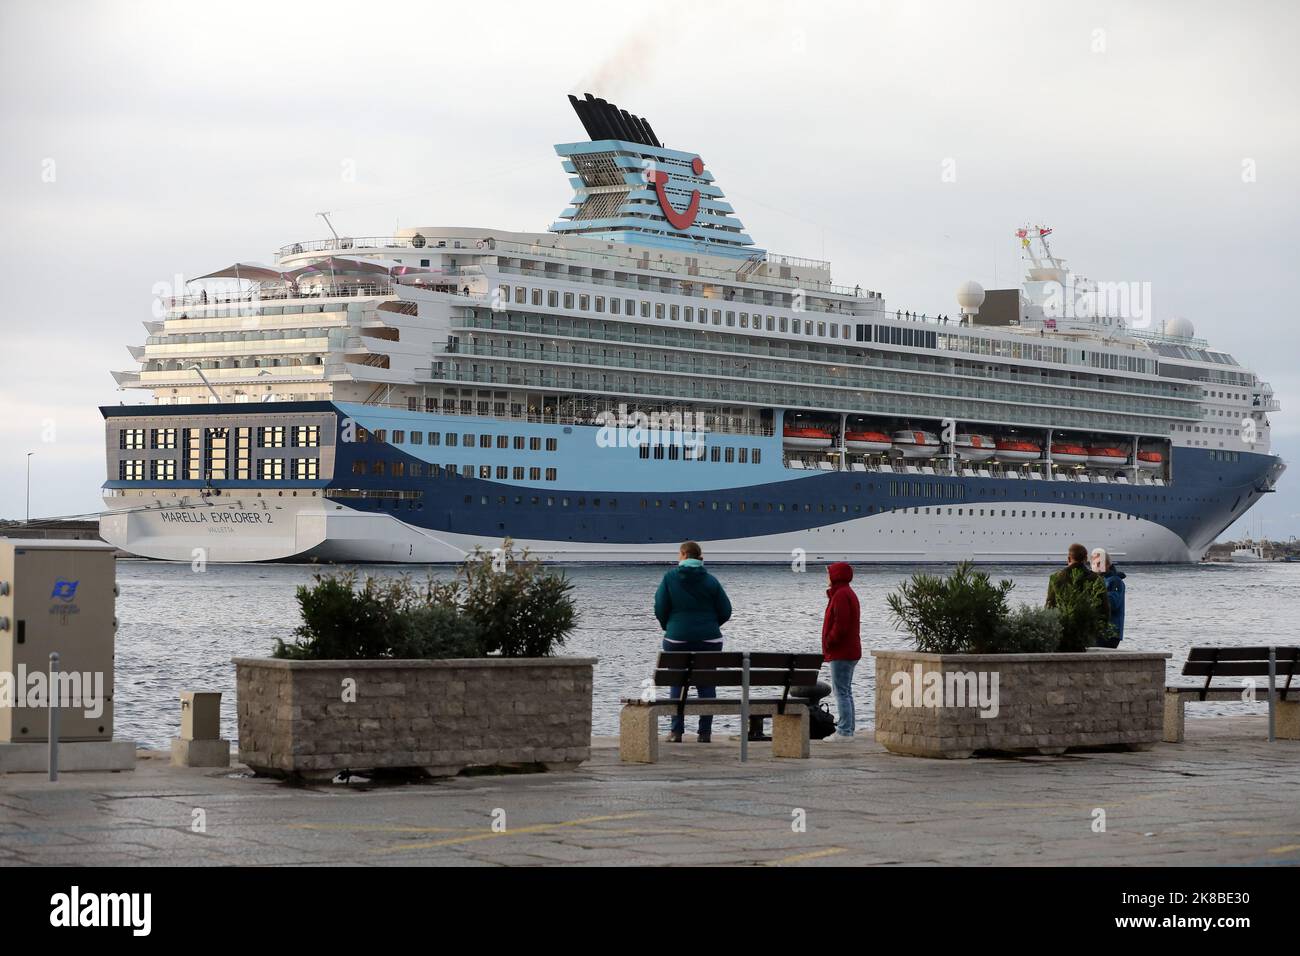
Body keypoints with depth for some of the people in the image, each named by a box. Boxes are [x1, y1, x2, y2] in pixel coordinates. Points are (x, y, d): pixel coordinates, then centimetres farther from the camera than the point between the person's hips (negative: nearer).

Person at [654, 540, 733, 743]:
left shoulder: (670, 578, -4)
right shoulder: (710, 580, -1)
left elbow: (660, 608, -3)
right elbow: (725, 611, 2)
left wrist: (667, 627, 16)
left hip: (677, 639, -1)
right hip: (709, 640, 1)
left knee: (677, 684, 6)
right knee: (706, 685, 6)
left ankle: (676, 731, 2)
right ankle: (705, 732, 3)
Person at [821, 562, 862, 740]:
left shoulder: (841, 595, -16)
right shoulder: (848, 593, 18)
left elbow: (840, 625, -24)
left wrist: (829, 644, -13)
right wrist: (829, 647, 15)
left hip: (841, 652, -11)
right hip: (850, 651, 11)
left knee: (841, 692, -9)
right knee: (845, 692, 15)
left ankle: (844, 731, -10)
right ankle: (847, 729, 19)